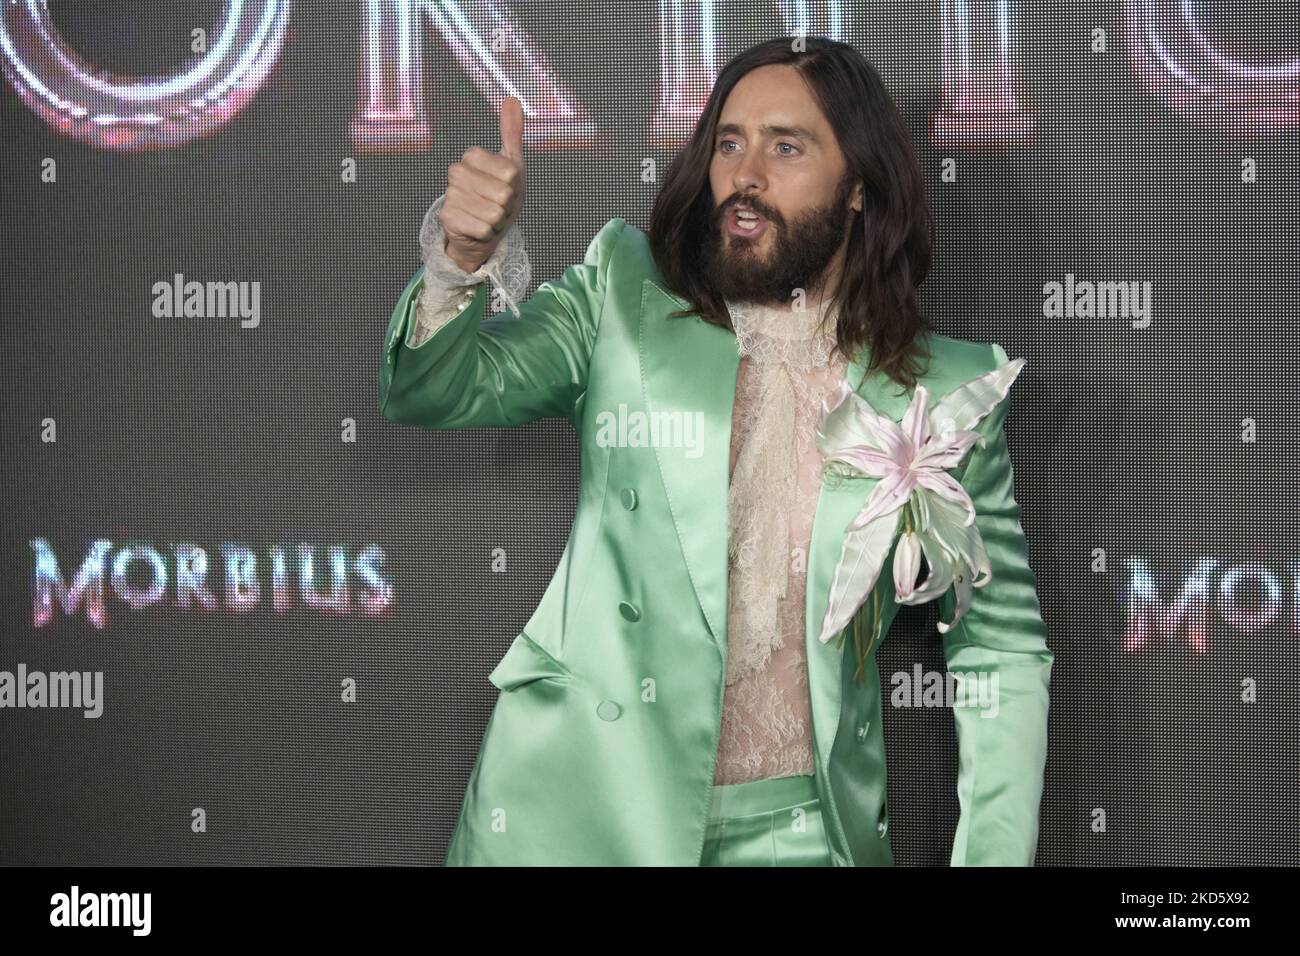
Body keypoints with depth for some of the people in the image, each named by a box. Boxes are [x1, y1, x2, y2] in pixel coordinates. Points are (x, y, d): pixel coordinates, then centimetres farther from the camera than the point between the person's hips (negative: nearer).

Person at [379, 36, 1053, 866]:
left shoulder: (947, 394, -1)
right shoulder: (623, 295, 0)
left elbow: (1003, 652, 5)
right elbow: (430, 393, -9)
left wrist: (993, 854, -4)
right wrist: (464, 259, -28)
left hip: (798, 828, 0)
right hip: (580, 817, 0)